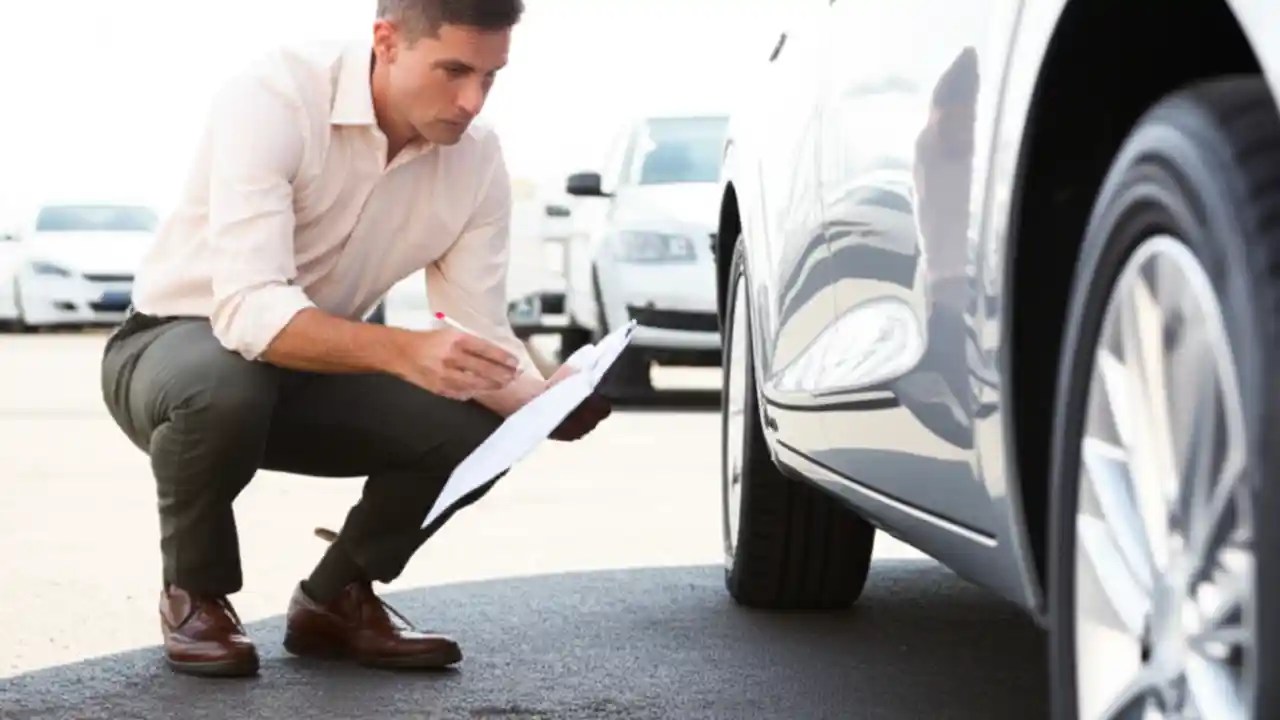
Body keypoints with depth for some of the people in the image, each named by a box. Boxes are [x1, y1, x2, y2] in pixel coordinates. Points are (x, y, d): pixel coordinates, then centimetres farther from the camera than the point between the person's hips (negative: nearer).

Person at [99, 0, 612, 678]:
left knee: (475, 430, -19)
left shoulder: (478, 158, -13)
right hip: (175, 345, -5)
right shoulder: (274, 96, -30)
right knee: (224, 387, -38)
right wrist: (402, 351, -54)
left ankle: (336, 599, 6)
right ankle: (195, 596, -9)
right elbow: (248, 311, -39)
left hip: (311, 368, 5)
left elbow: (480, 333, -11)